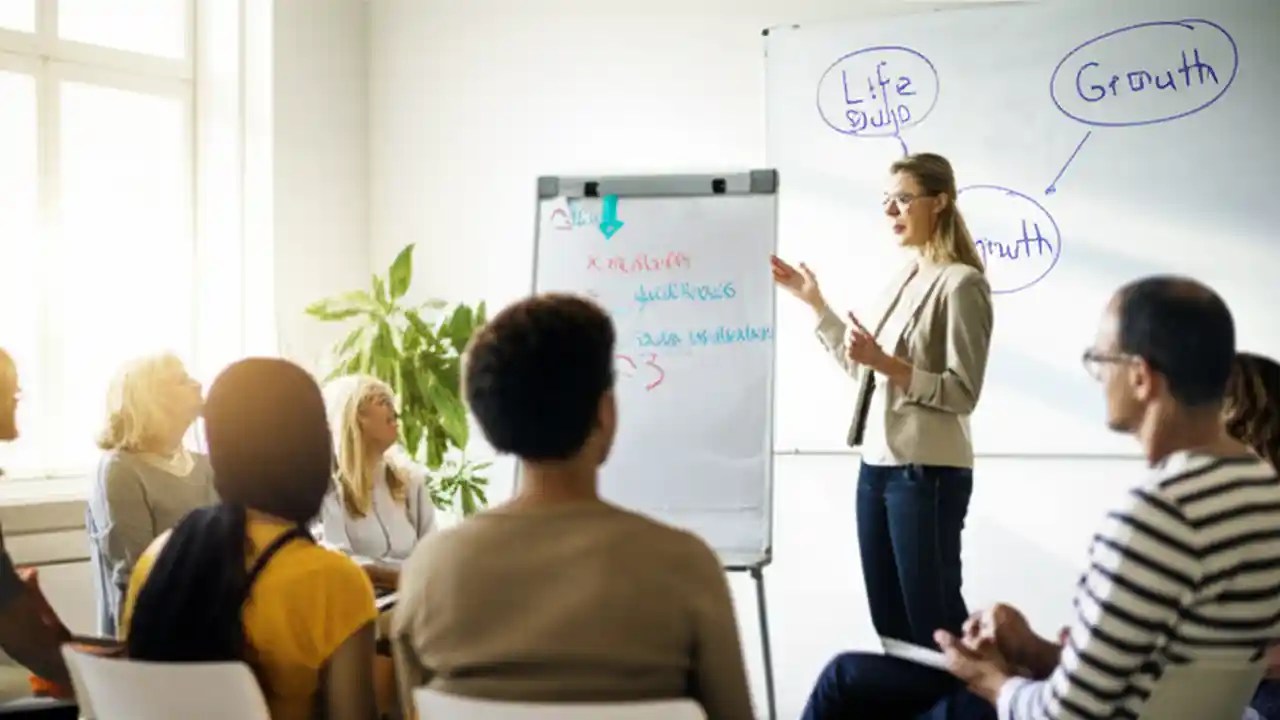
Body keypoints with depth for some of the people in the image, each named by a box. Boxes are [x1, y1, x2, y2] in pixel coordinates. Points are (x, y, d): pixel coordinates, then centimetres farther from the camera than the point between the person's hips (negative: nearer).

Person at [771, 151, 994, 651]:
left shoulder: (961, 283, -12)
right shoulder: (902, 280, 13)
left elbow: (963, 393, -16)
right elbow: (863, 369, 17)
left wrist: (886, 363, -24)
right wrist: (814, 302, 16)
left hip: (928, 472, -9)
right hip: (876, 466, 9)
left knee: (933, 618, 0)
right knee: (889, 620, 14)